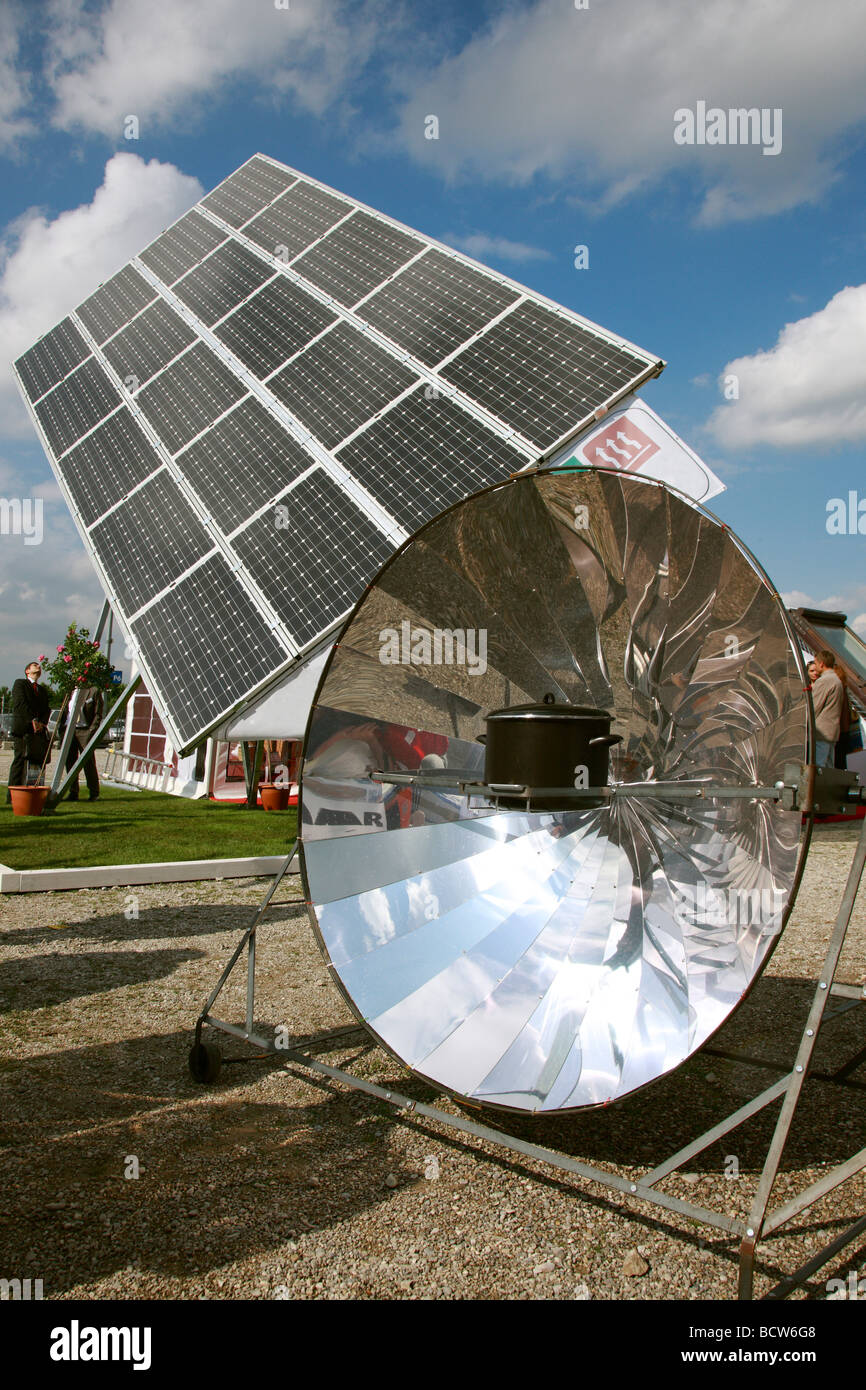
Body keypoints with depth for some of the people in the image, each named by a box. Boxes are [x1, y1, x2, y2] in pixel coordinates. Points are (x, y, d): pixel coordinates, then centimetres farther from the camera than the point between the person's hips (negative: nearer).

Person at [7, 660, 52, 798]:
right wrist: (33, 720, -15)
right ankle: (13, 794, -11)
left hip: (39, 731, 6)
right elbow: (20, 703, -6)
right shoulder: (20, 683, 9)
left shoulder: (42, 690, 27)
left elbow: (47, 709, 15)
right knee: (20, 760, -11)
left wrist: (42, 723, -6)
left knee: (40, 761, -1)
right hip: (23, 729, -6)